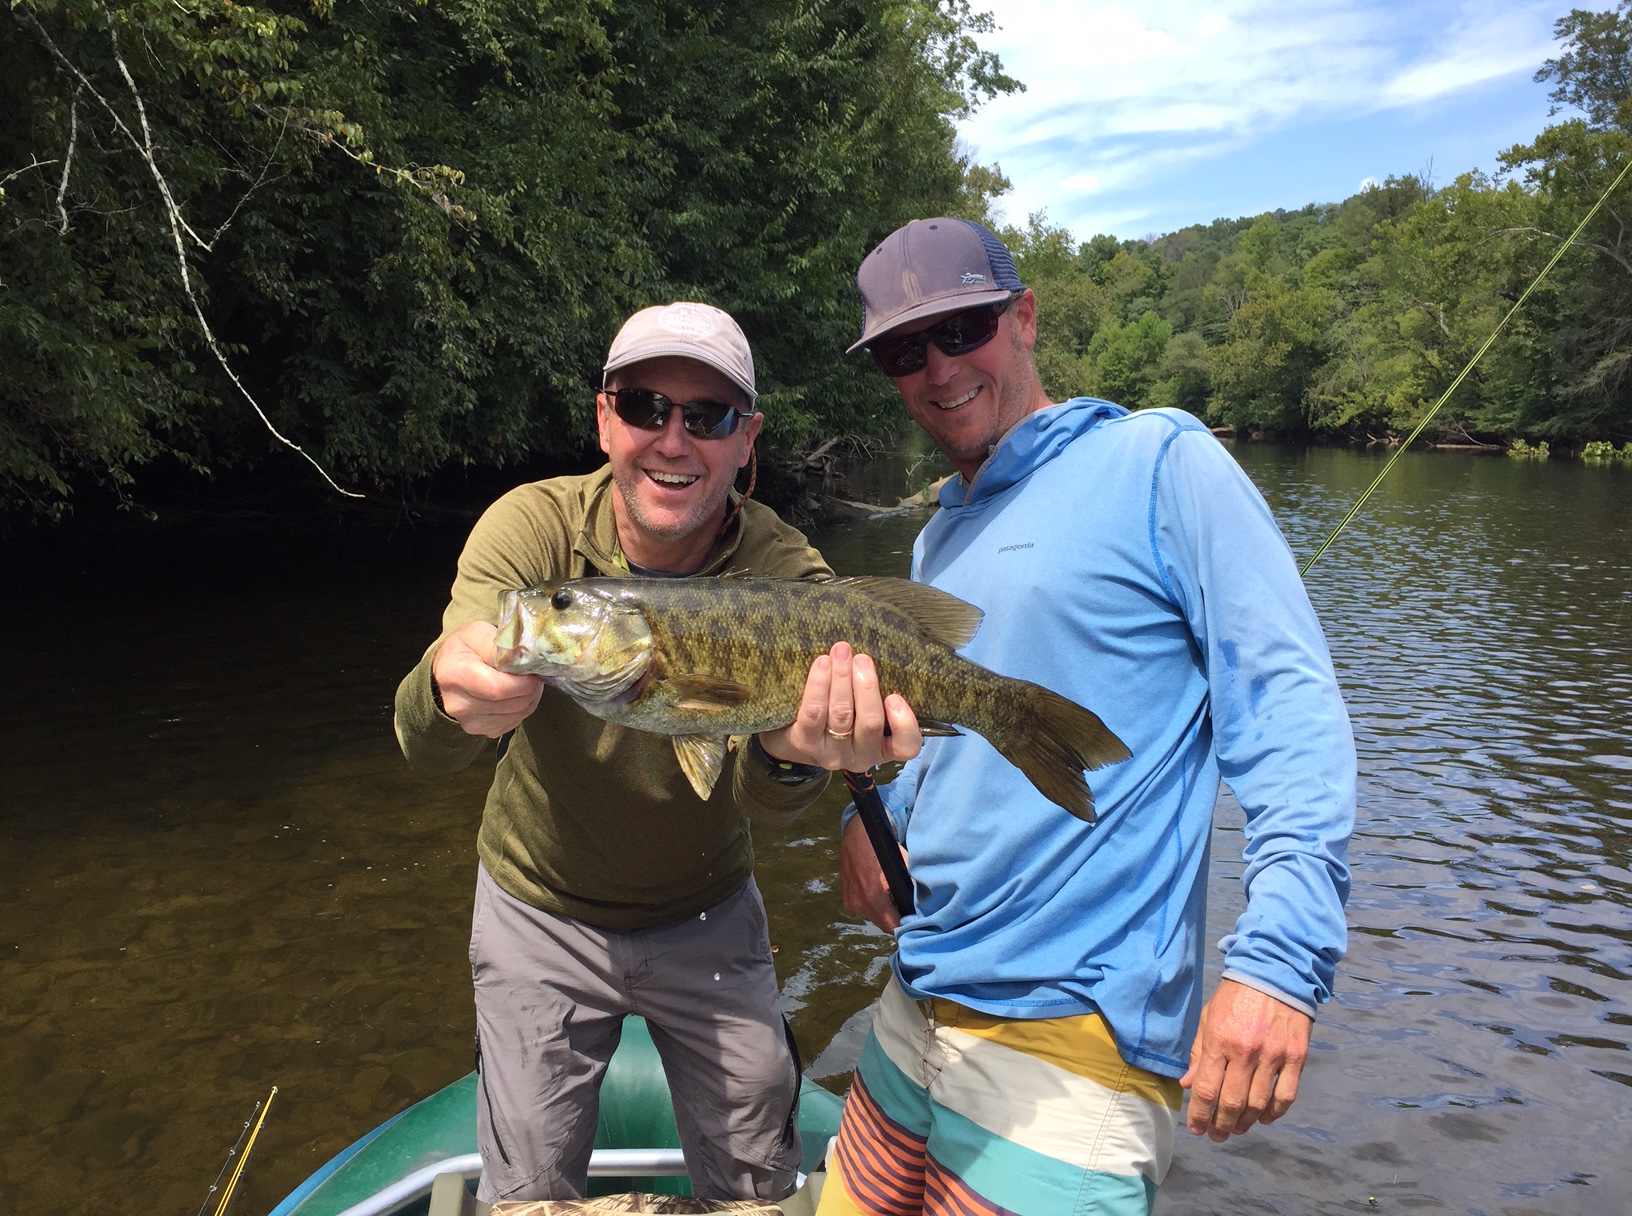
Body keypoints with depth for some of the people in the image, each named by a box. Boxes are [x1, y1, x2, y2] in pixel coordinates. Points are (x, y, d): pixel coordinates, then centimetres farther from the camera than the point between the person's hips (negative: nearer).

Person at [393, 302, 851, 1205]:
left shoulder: (783, 574, -20)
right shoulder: (534, 528, -20)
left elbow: (765, 804, -30)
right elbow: (422, 747, -31)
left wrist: (795, 752, -54)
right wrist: (448, 693, -55)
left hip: (708, 916, 1)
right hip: (541, 916, 0)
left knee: (757, 1178, 15)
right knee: (530, 1188, 14)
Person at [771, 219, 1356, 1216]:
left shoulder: (1159, 462, -8)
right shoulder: (939, 539, 14)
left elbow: (1286, 704, -15)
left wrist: (1278, 959, -25)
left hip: (1070, 1037, -7)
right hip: (919, 1005, 8)